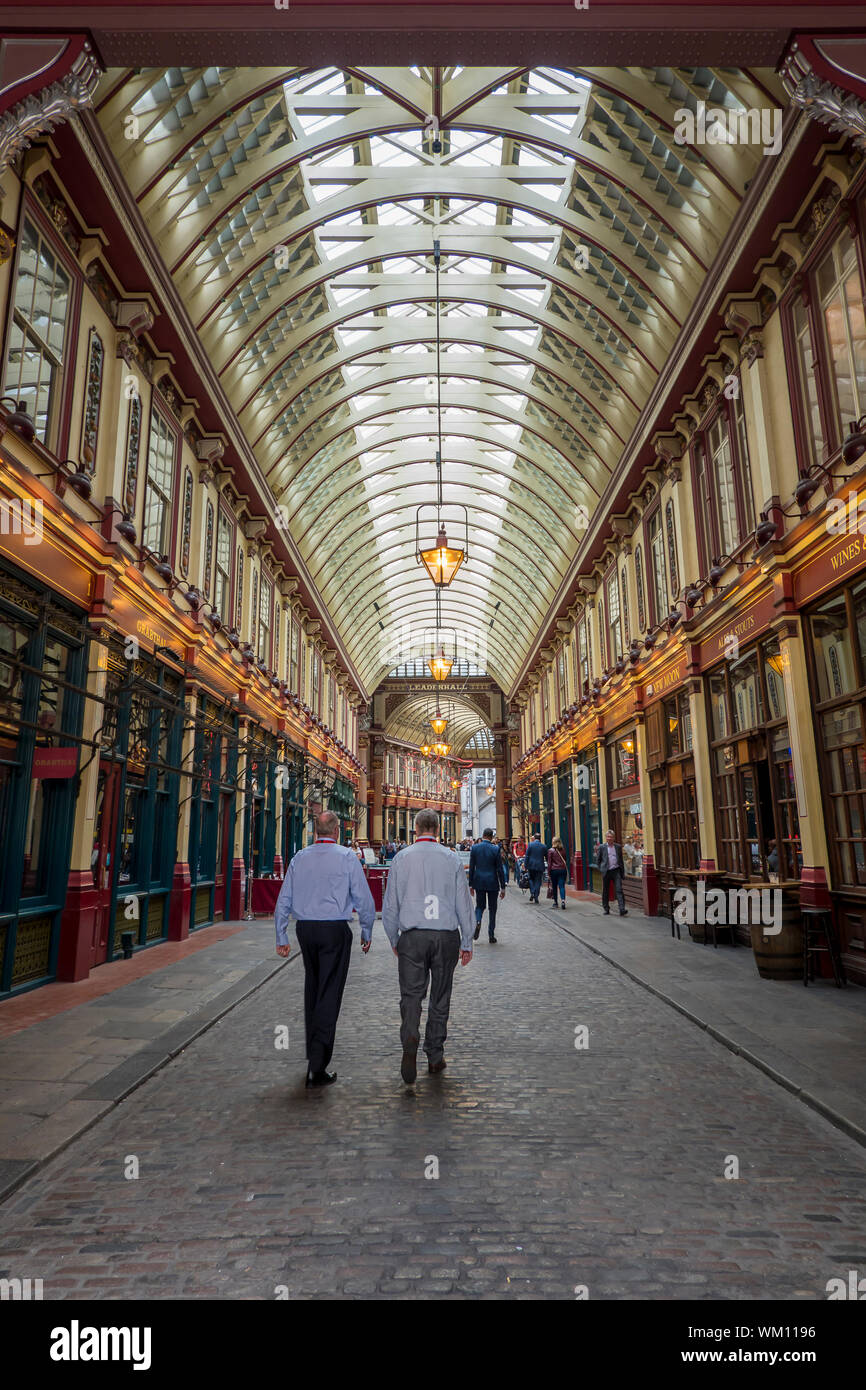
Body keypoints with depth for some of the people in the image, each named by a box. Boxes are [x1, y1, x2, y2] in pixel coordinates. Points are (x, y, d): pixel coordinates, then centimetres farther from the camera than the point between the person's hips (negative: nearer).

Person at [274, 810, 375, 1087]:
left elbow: (283, 901, 7)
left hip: (305, 929, 4)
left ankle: (313, 1052, 32)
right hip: (335, 929, -4)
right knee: (329, 994, -1)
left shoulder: (299, 858, 4)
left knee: (312, 989, 20)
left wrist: (282, 937, 14)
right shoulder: (347, 857, -6)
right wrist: (366, 933, 8)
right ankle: (318, 1066, -2)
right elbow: (364, 900, -4)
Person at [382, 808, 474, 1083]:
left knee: (411, 994, 2)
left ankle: (410, 1040, -23)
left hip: (412, 936, -1)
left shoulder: (402, 858, 1)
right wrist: (467, 943, 10)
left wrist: (394, 940, 14)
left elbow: (390, 904, 3)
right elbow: (464, 904, 3)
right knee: (440, 998, 11)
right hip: (446, 936, 1)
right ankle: (435, 1057, 17)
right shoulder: (451, 859, 1)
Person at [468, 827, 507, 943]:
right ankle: (491, 936, 12)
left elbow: (471, 868, 0)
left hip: (479, 882, 1)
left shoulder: (474, 848, -3)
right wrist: (503, 887, -1)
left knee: (480, 905, 16)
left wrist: (471, 884, 8)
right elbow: (500, 869, -7)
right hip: (492, 883, -1)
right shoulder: (496, 849, -8)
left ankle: (477, 921, -14)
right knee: (492, 909, 10)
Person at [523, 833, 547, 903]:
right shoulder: (543, 846, 1)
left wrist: (525, 866, -3)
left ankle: (532, 893, -2)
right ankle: (536, 897, 2)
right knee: (538, 881, 6)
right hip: (540, 866, 0)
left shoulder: (530, 844, -3)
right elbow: (546, 857, 7)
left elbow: (527, 856, -6)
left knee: (531, 879, 17)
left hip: (531, 865, 0)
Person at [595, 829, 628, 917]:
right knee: (605, 892, 7)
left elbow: (621, 859, 14)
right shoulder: (602, 847, 2)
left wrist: (621, 870, 8)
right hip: (606, 872, 0)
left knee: (619, 890, -9)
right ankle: (606, 910, 20)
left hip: (616, 871, 1)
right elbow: (597, 860, 9)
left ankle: (622, 910, -12)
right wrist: (601, 869, 2)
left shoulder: (618, 847, 8)